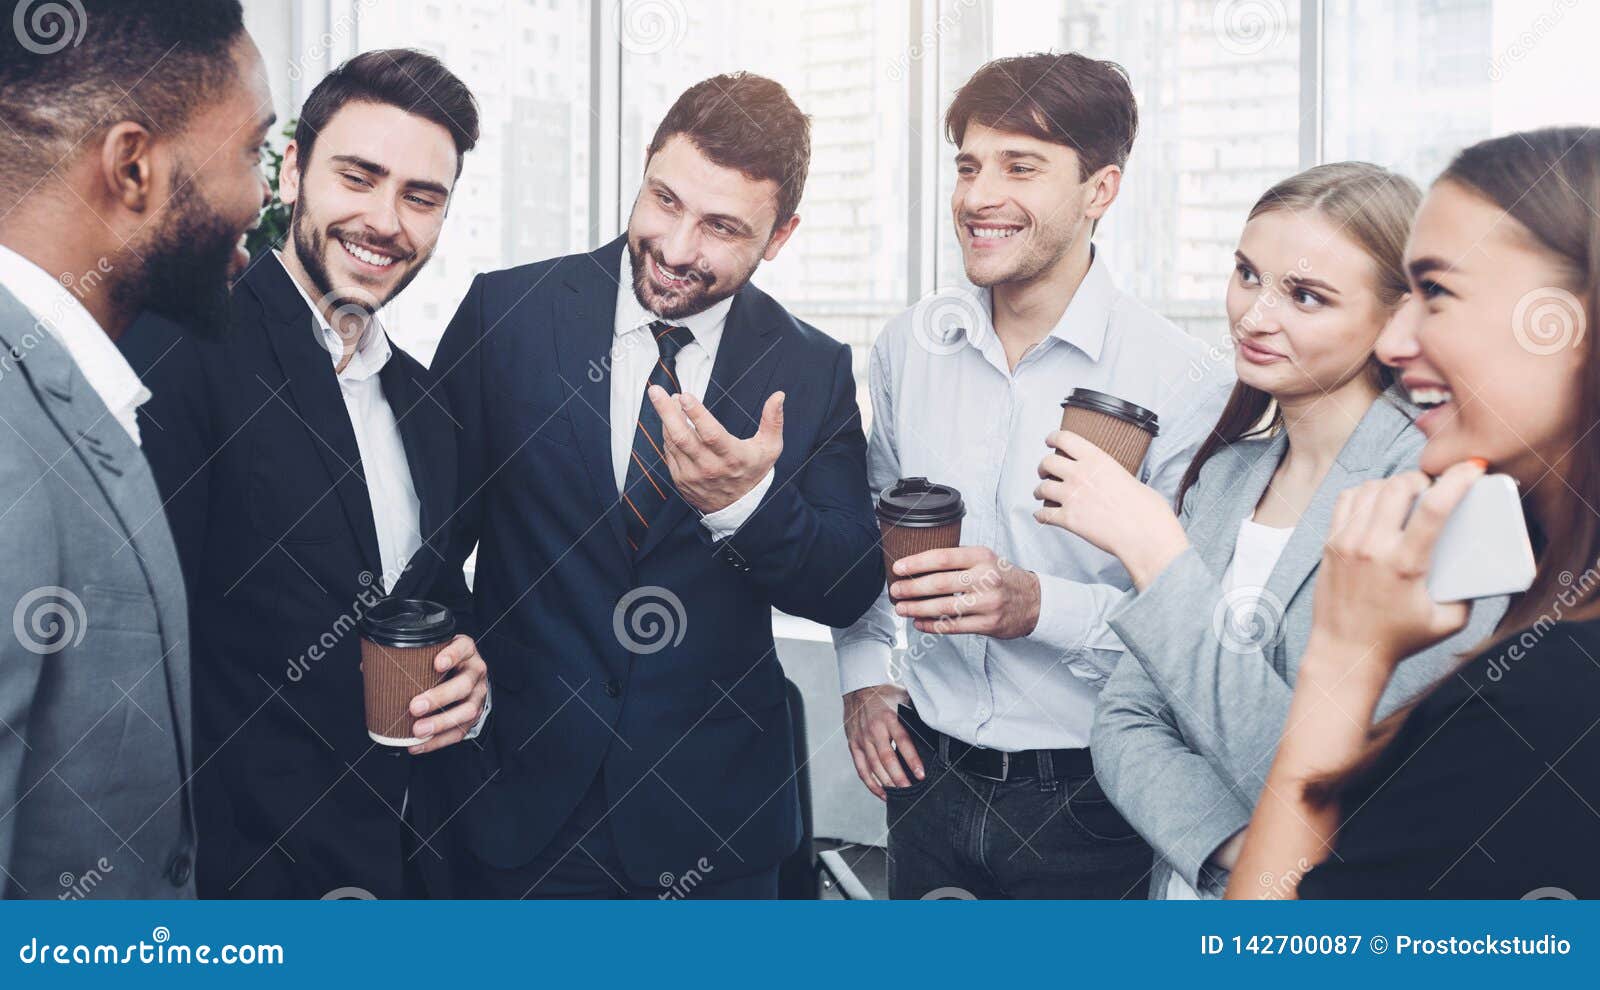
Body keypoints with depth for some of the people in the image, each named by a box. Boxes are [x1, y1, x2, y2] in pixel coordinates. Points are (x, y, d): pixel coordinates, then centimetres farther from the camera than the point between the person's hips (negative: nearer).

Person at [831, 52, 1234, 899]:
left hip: (1085, 802, -4)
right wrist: (863, 673, 6)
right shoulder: (908, 345, 1)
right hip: (928, 774, 4)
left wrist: (1042, 605, -27)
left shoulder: (1180, 382, -14)